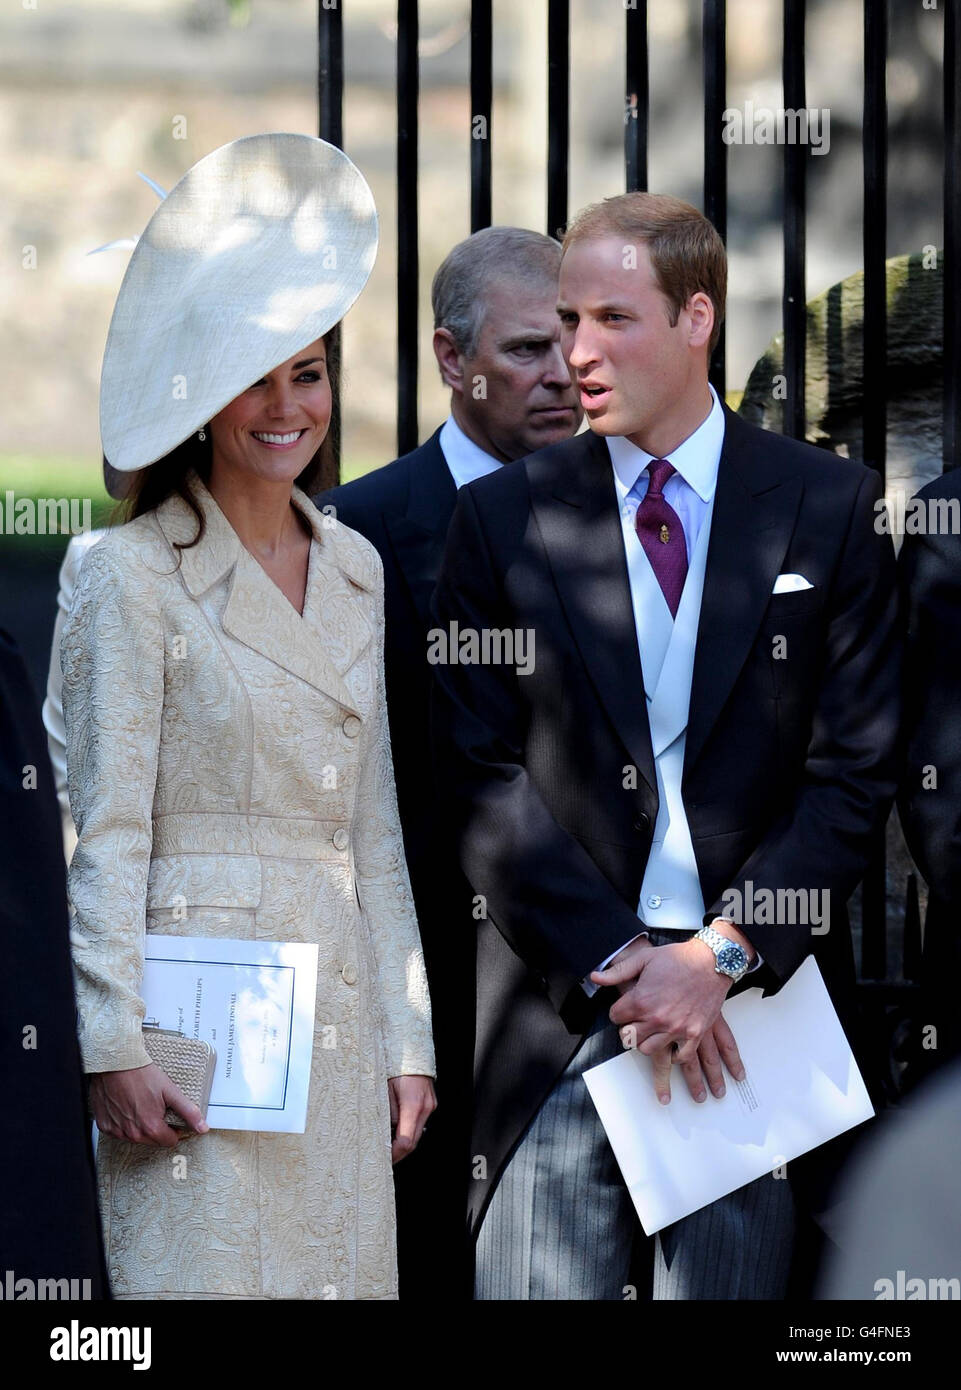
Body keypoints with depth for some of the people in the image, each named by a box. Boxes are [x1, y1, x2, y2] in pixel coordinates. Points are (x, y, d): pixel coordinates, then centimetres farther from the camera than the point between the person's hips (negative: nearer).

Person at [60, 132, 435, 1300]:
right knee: (203, 1281, -7)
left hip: (335, 1022, 6)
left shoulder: (354, 570, 14)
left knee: (338, 1270, 4)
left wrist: (405, 1039, 12)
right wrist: (117, 1048, -13)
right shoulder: (135, 578, -5)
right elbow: (108, 834, -7)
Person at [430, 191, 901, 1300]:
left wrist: (723, 955, -9)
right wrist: (622, 963, -8)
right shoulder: (502, 517, 6)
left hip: (756, 998, 0)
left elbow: (857, 769, 1)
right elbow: (480, 777, 2)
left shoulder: (831, 510, 5)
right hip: (563, 1002, 0)